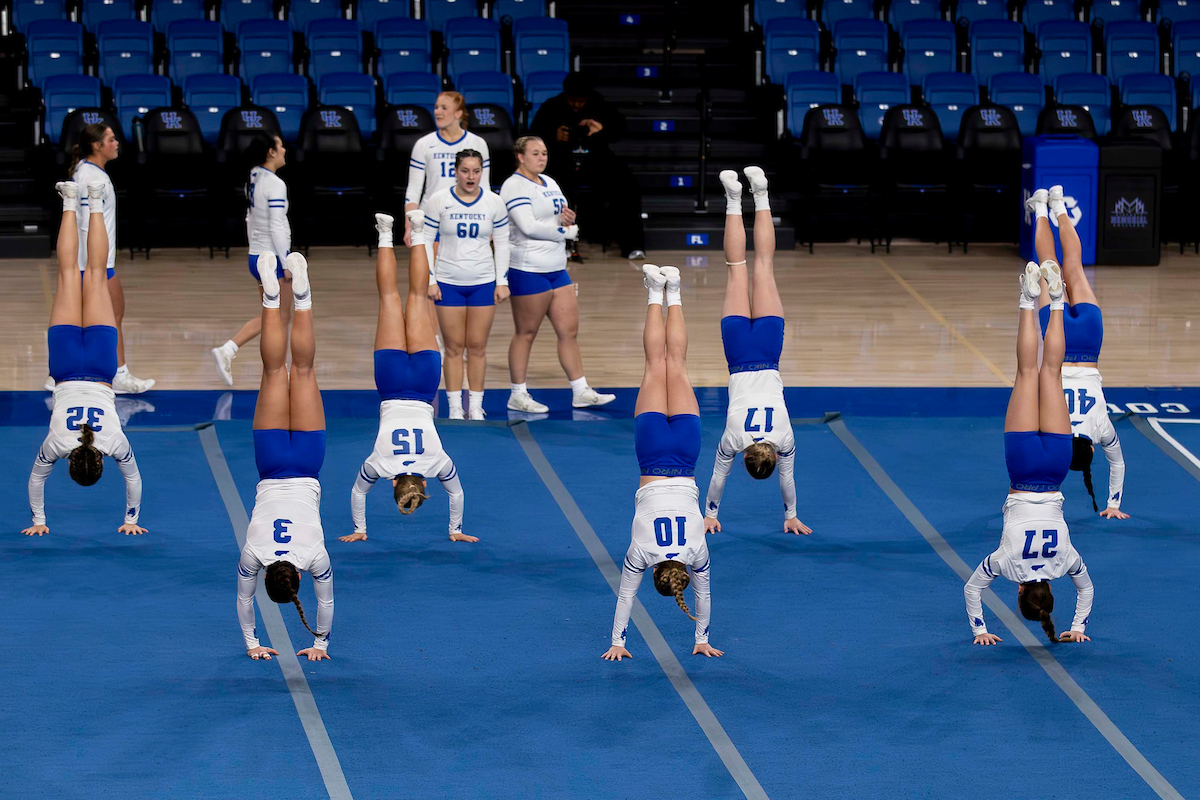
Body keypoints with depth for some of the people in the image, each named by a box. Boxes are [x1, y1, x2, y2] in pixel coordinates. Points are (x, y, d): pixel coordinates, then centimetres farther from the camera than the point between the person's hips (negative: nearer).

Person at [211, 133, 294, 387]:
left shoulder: (254, 181, 10)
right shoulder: (275, 184, -17)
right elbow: (276, 227, -21)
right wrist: (287, 264, -17)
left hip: (256, 257, 9)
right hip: (273, 257, -9)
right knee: (282, 318, 3)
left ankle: (226, 351, 3)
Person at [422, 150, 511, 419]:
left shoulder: (494, 203, 1)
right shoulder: (438, 201, -4)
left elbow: (502, 243, 8)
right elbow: (425, 241, 0)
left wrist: (502, 281, 3)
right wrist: (429, 281, -5)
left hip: (483, 283, 1)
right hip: (448, 283, -1)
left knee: (478, 346, 3)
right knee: (453, 347, 0)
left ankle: (476, 406, 12)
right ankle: (455, 407, 7)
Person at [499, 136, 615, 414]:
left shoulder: (549, 183, 16)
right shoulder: (514, 186, -10)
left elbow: (569, 223, 18)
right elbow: (529, 226, -21)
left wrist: (568, 219, -6)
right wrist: (564, 229, -9)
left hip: (556, 268, 8)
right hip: (528, 270, -8)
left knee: (569, 330, 8)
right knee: (526, 333, -1)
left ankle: (580, 391, 13)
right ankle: (517, 395, 7)